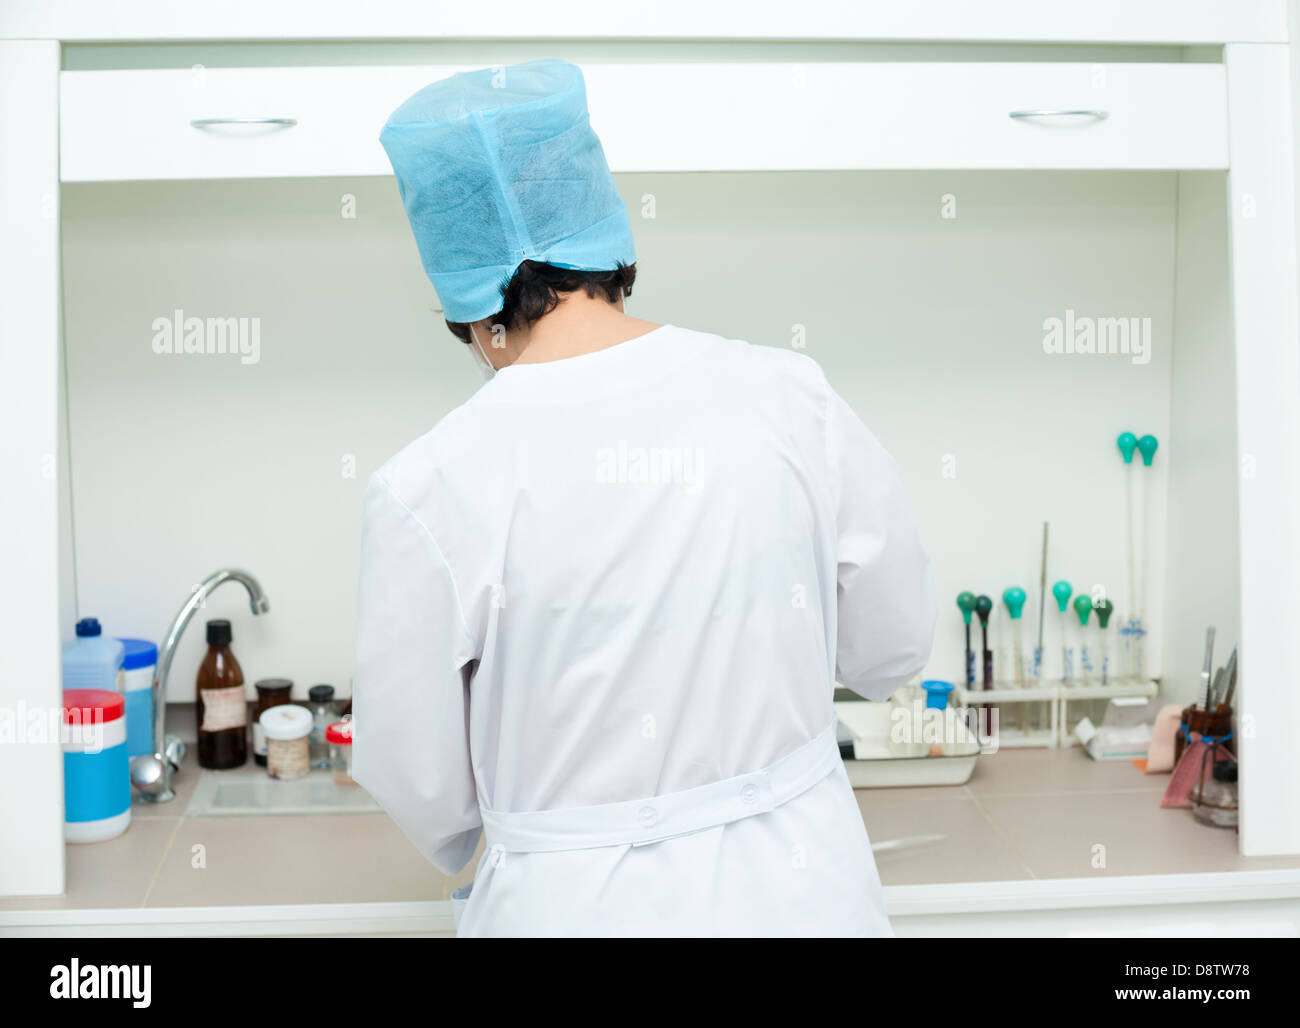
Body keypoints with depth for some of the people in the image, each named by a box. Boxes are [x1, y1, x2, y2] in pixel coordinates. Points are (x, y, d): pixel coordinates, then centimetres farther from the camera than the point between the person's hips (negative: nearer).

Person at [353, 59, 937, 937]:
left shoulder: (431, 491, -18)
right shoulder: (791, 399, -11)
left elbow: (418, 783, -6)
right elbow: (893, 650, 2)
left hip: (577, 904, -2)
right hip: (802, 891, 3)